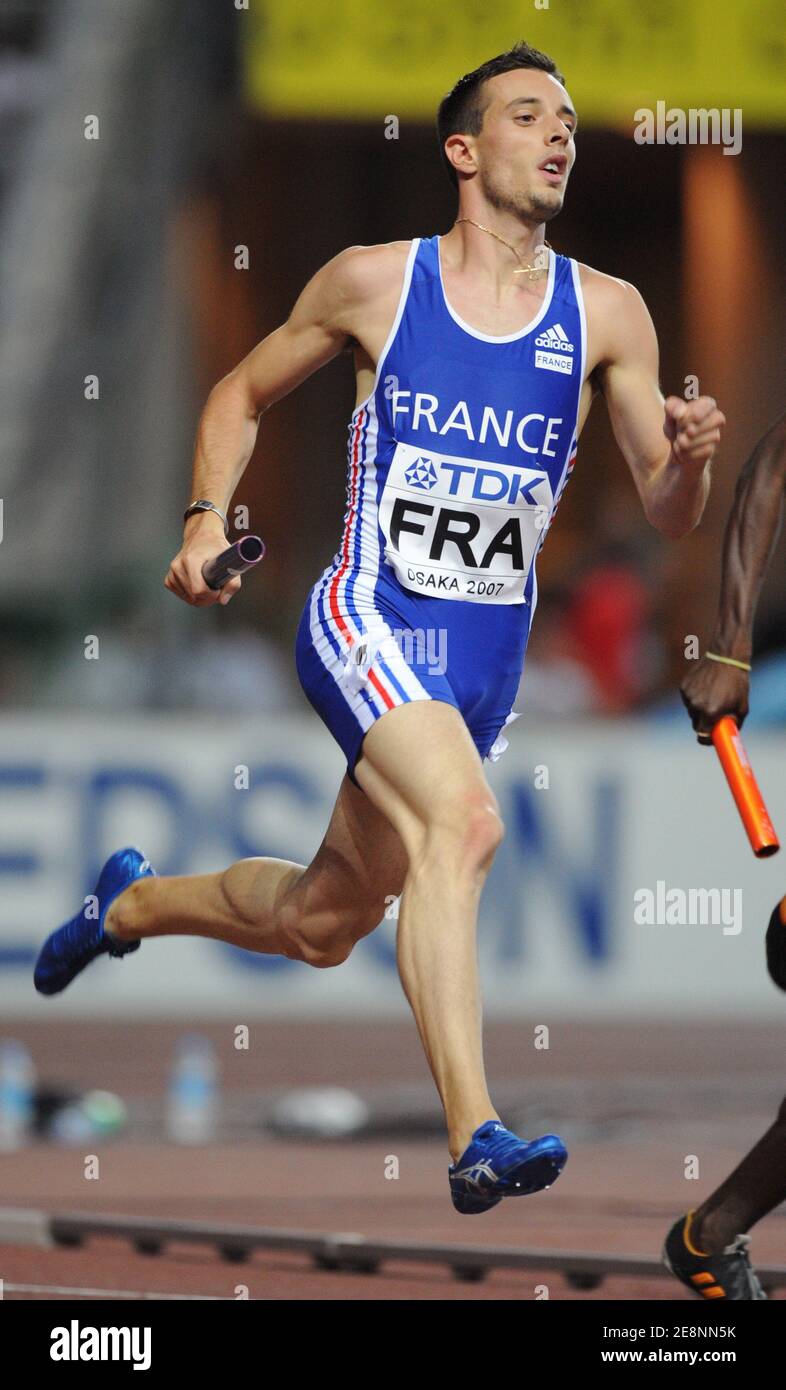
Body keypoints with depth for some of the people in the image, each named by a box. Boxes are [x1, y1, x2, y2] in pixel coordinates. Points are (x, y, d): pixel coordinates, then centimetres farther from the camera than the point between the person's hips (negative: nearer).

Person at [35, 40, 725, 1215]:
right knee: (464, 820, -32)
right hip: (369, 621, -4)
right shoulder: (374, 282, -3)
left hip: (490, 655, 4)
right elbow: (244, 393, 13)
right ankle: (474, 1134, -37)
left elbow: (666, 516, 1)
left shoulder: (605, 314, 1)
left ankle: (133, 903, 48)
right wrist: (209, 517, -3)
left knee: (321, 926, 17)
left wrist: (690, 458, -21)